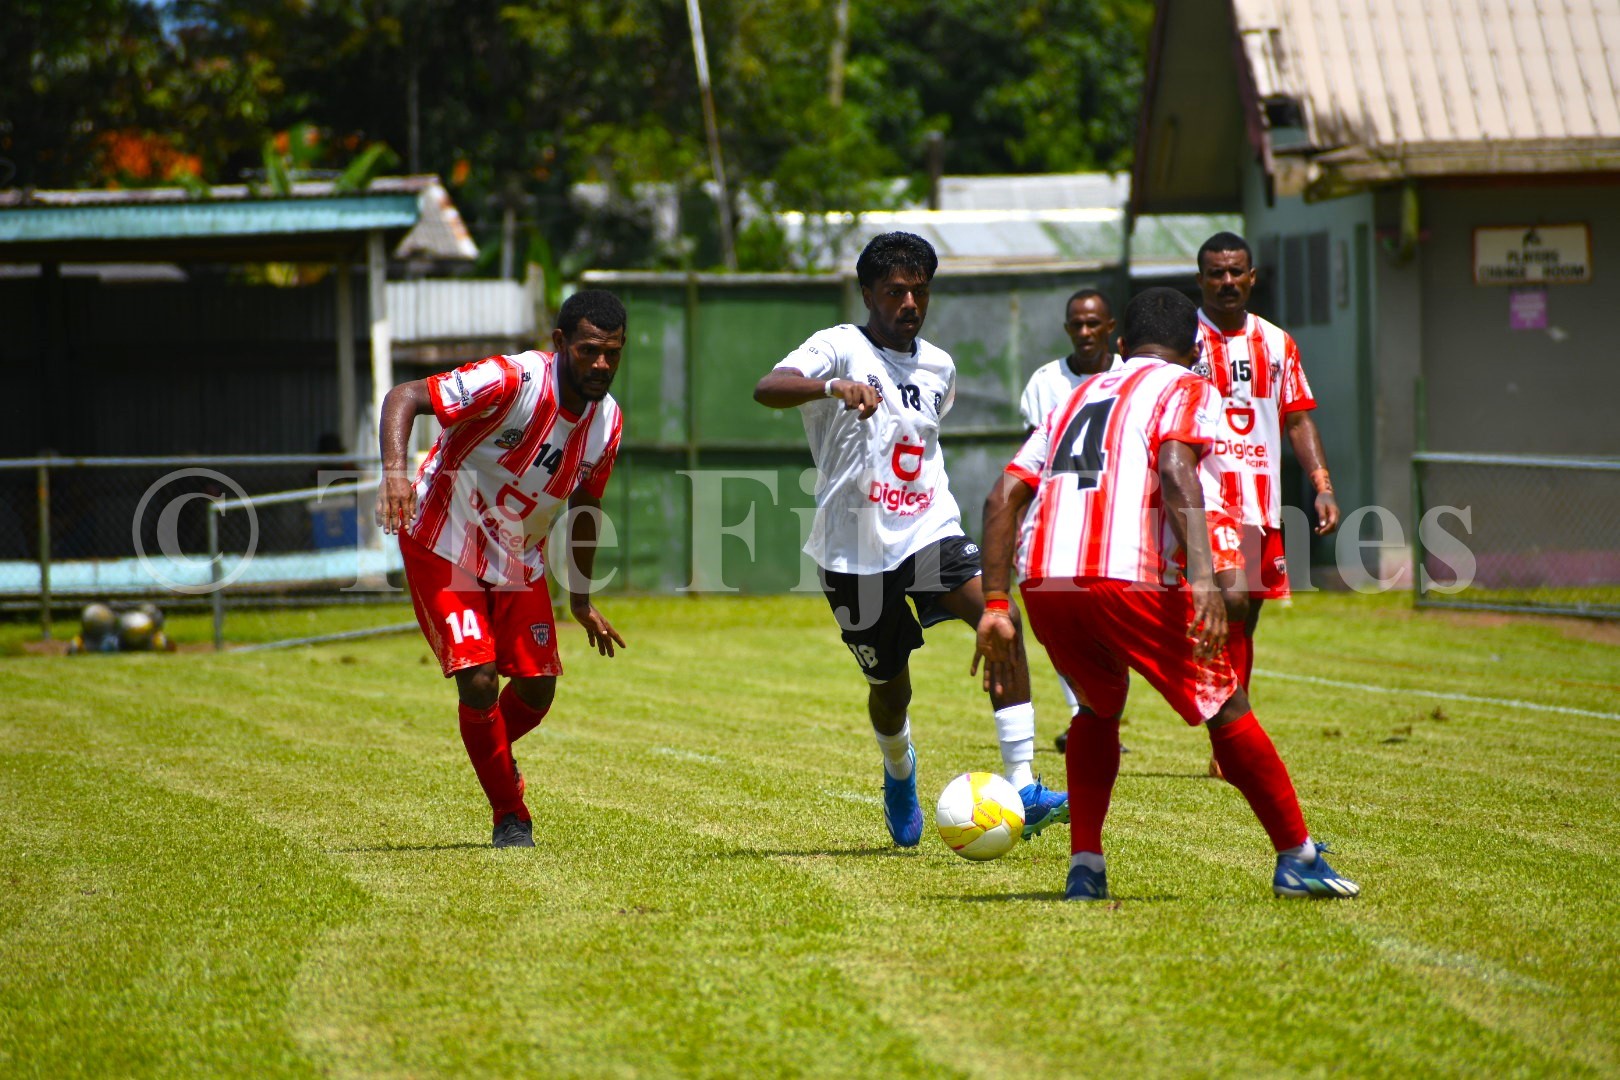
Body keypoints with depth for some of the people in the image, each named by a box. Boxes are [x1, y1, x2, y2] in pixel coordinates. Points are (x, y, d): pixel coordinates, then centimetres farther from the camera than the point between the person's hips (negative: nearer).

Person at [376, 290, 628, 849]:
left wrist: (581, 600, 18)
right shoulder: (512, 381, -25)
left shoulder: (607, 421, -4)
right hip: (446, 548, -6)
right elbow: (403, 398, -30)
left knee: (537, 690, 5)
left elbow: (585, 506, 12)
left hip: (519, 560, 6)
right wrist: (394, 471, -46)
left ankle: (493, 753, 40)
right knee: (479, 681, -15)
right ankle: (510, 817, 3)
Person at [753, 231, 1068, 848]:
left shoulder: (938, 368, 11)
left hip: (928, 532, 4)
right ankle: (900, 775, 44)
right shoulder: (841, 348, -8)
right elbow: (767, 390, -27)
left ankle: (1022, 789, -25)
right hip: (854, 548, -3)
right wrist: (832, 387, -46)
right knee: (890, 685, 6)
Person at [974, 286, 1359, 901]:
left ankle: (1084, 868, 16)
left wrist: (995, 607, 19)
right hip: (1127, 575, -5)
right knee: (1225, 707, 10)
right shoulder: (1187, 390, 13)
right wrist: (1202, 578, -20)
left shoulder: (1081, 397, 30)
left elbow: (1003, 497, 20)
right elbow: (1175, 471, -9)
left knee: (1098, 708, 28)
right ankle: (1297, 859, 13)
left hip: (1040, 579, 5)